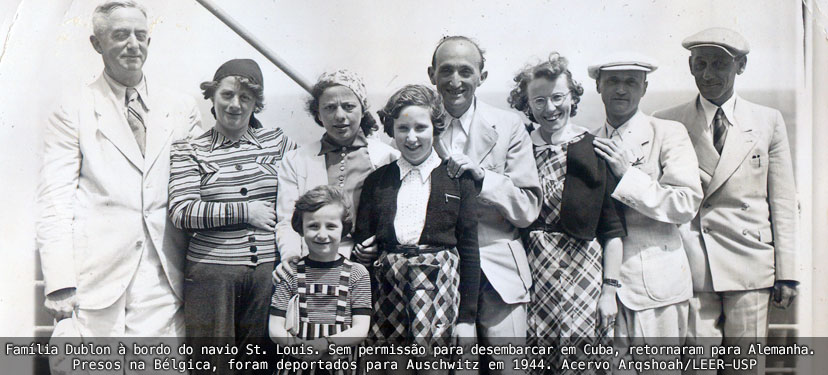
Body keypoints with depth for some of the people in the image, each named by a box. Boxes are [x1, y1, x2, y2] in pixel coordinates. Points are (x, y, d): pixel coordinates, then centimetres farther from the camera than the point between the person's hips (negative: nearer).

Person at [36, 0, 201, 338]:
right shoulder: (73, 111, 4)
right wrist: (59, 282, -10)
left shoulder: (182, 109, 12)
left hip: (165, 279, 2)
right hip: (101, 279, -2)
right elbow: (55, 200, -1)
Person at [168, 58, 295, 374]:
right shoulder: (189, 150, 3)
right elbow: (182, 212, -7)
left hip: (269, 268, 2)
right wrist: (245, 211, -10)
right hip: (212, 271, -2)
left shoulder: (276, 141, 9)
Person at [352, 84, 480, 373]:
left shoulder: (458, 179, 7)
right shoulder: (376, 181, 14)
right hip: (387, 282, 2)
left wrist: (467, 317, 0)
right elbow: (361, 241, 17)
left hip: (439, 285, -2)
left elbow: (469, 249, 4)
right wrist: (363, 253, -5)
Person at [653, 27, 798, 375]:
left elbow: (782, 202, 9)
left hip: (750, 267, 1)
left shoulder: (769, 121, 10)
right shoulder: (667, 123, 6)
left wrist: (786, 273, 5)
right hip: (691, 267, -1)